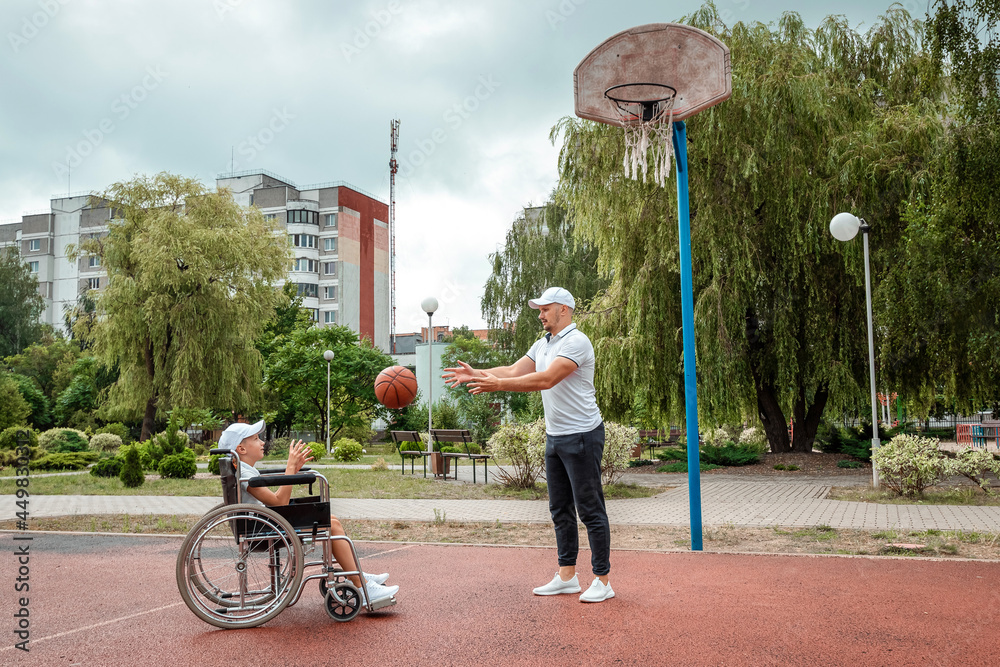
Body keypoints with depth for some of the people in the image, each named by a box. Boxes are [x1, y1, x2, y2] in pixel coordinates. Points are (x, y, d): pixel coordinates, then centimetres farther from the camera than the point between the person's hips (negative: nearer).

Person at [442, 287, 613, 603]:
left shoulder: (576, 342, -15)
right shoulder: (543, 344, 15)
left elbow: (546, 380, -25)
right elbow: (514, 371, 10)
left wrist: (497, 384, -28)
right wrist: (477, 374, -4)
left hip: (582, 436, -9)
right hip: (555, 436, 9)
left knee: (590, 510, -3)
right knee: (560, 509, 12)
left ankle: (602, 580, 4)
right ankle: (567, 576, 21)